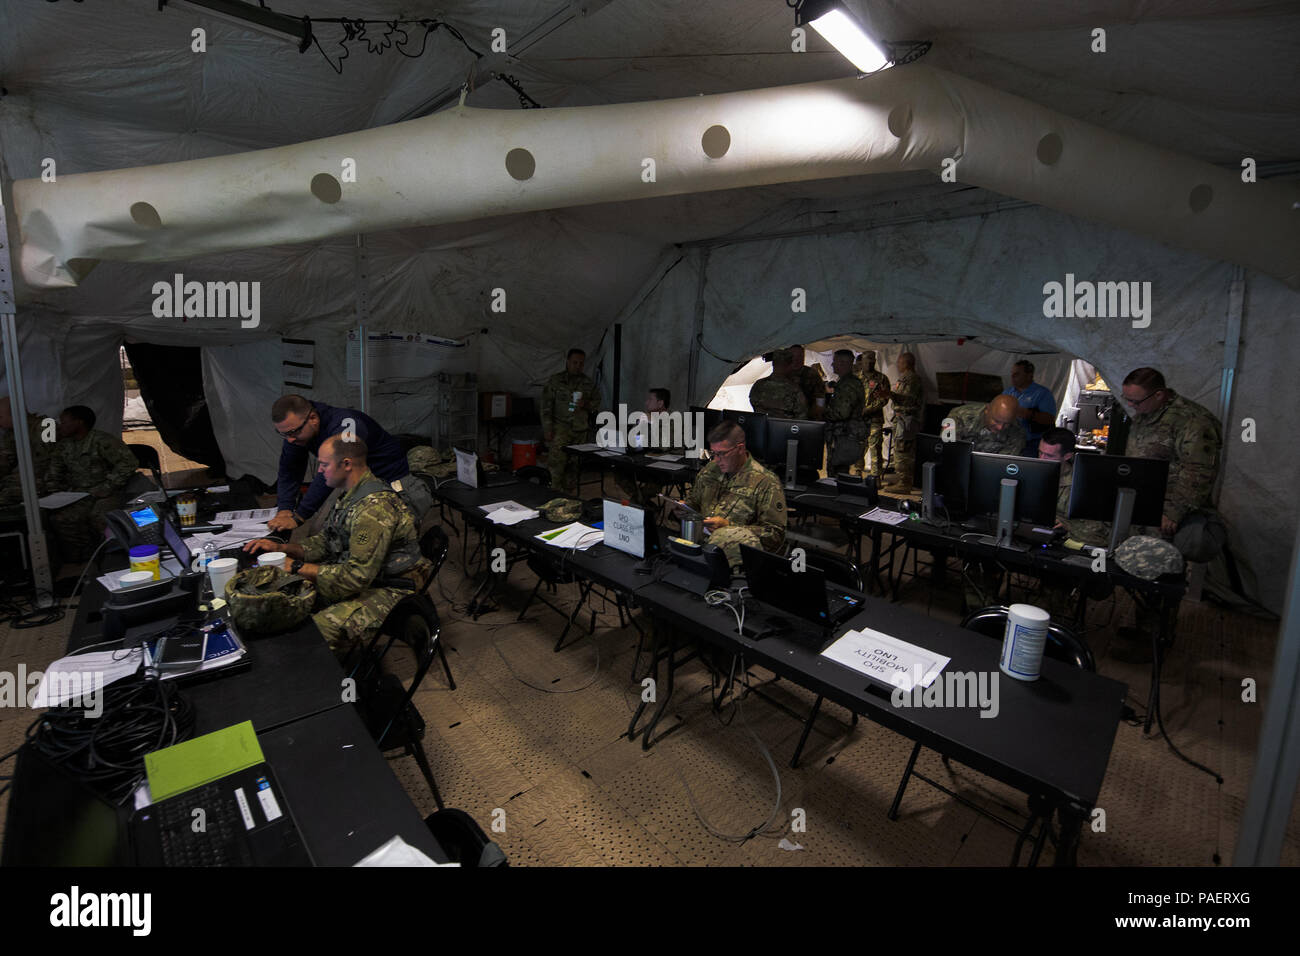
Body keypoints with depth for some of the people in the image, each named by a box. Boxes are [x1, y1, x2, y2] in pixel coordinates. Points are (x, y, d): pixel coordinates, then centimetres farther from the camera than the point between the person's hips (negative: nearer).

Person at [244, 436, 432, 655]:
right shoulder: (352, 493, 7)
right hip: (364, 575, 10)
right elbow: (326, 540, 19)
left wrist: (297, 567, -19)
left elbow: (358, 575, -27)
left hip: (389, 590, -10)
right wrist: (283, 548, 4)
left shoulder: (374, 507, -26)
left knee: (319, 630, -26)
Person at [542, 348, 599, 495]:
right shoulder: (555, 381, 3)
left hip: (581, 431, 3)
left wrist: (586, 404, -5)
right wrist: (548, 428, -7)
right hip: (560, 429, -3)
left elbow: (596, 401, 18)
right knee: (556, 463, -12)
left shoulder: (589, 384, 12)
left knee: (574, 466, 6)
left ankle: (570, 496, 17)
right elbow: (546, 406, 1)